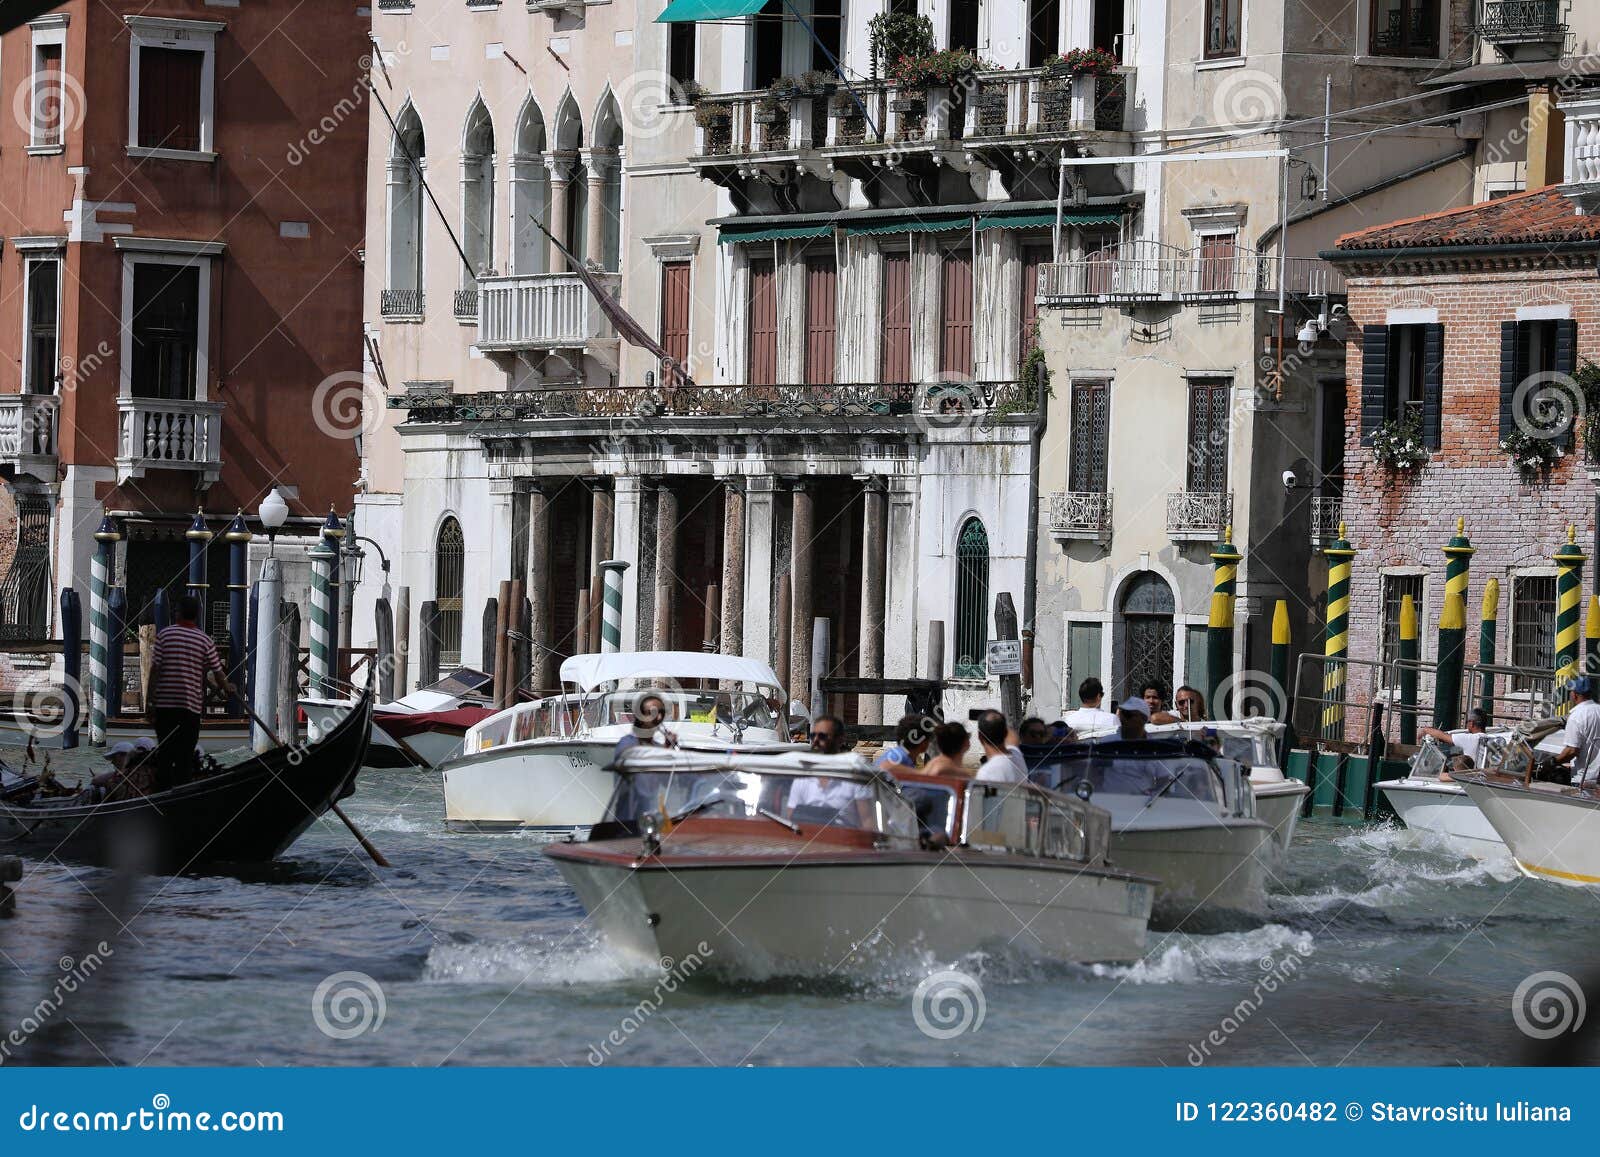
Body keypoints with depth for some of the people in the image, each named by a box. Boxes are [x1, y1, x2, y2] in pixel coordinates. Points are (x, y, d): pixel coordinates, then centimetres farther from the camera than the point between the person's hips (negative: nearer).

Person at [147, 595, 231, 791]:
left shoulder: (165, 635, -2)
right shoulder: (205, 640, 0)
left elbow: (155, 669, -6)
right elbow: (217, 672, 4)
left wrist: (150, 700, -2)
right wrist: (227, 688, 25)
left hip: (164, 702, 0)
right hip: (192, 704, 0)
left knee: (164, 753, 5)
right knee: (185, 755, 5)